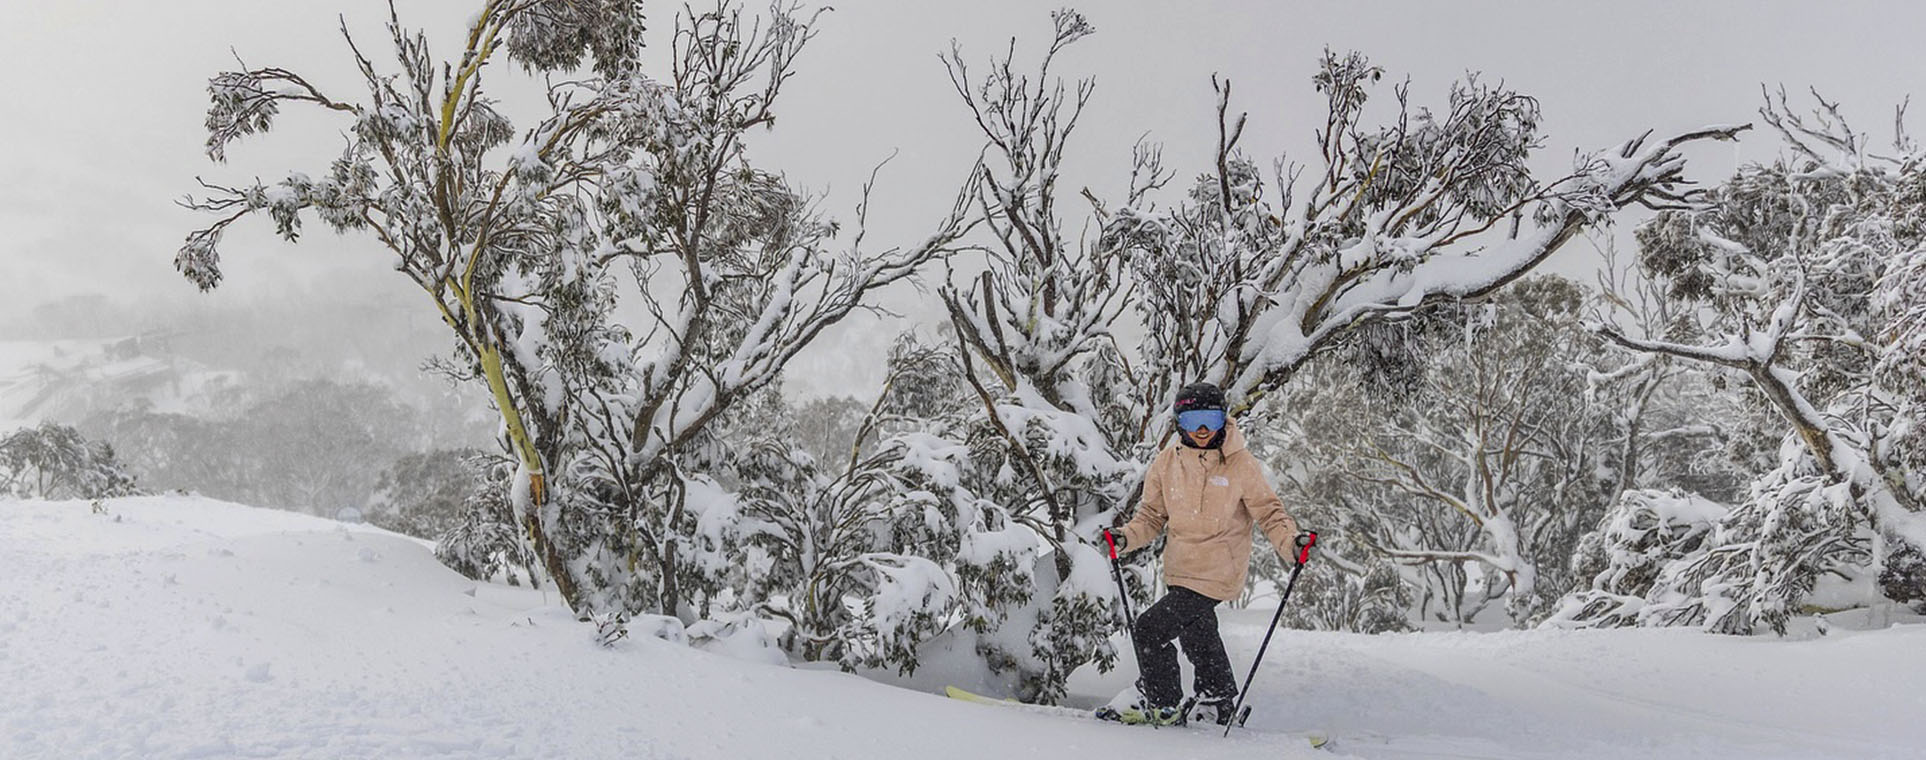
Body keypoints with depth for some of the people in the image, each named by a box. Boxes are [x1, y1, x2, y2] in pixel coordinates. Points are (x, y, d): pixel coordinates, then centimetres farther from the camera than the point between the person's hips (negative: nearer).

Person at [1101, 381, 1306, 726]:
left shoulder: (1240, 464, -12)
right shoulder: (1166, 463, -2)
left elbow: (1268, 511, -5)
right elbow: (1153, 516, 6)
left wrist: (1290, 542, -23)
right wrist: (1126, 537, -12)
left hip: (1217, 573, -6)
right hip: (1181, 569, 6)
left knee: (1149, 629, -11)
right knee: (1196, 635, 24)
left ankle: (1160, 704, 11)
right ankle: (1218, 703, 47)